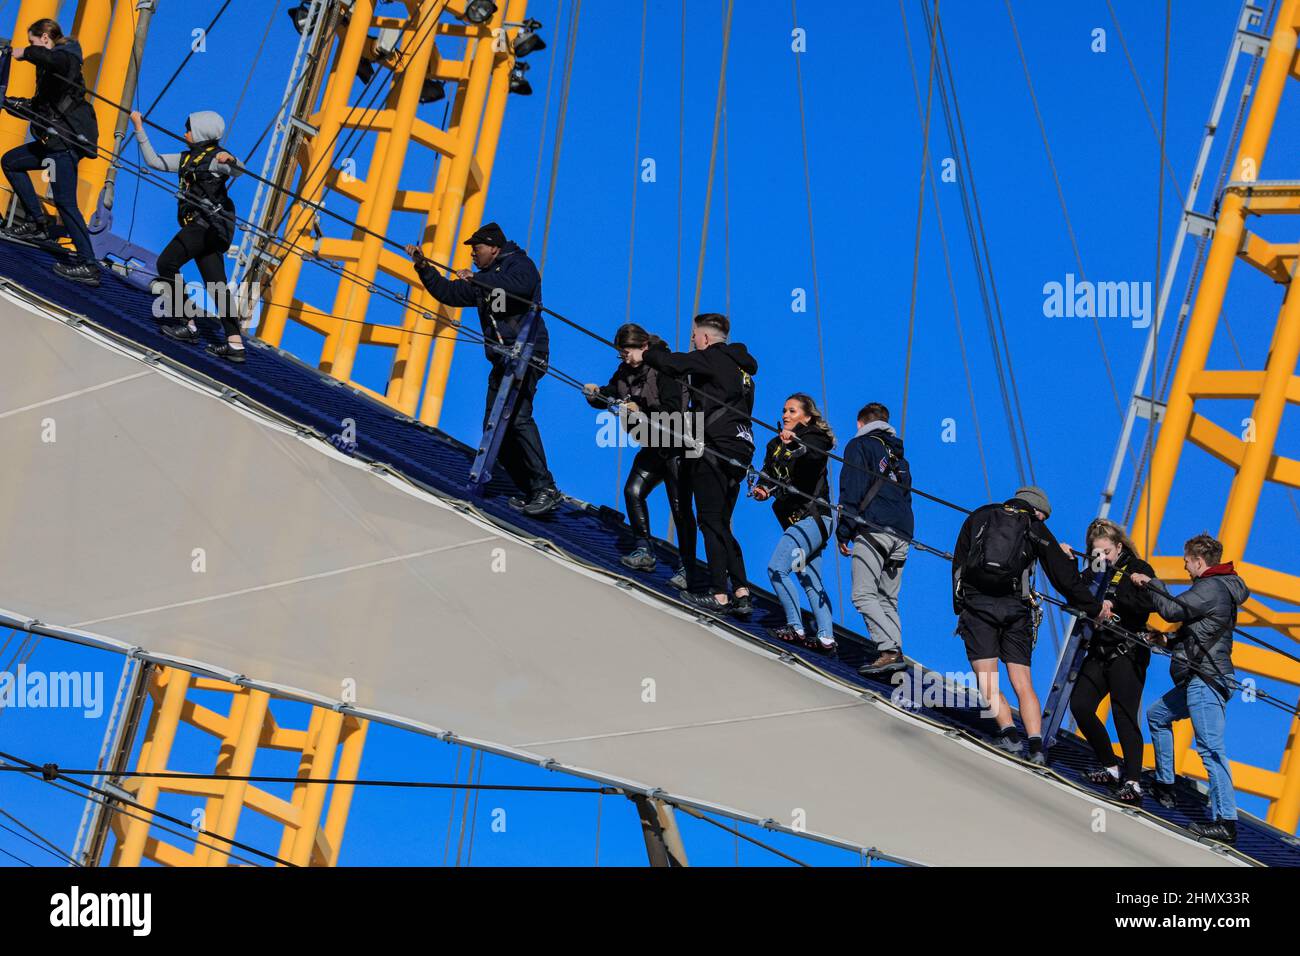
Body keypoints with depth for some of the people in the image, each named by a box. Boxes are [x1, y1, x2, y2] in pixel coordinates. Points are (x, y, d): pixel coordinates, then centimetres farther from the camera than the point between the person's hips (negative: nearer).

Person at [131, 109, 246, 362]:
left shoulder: (216, 157, -7)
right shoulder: (187, 158, 18)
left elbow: (237, 171, -25)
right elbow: (154, 161, 22)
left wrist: (230, 161, -47)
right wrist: (139, 129, 22)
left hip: (209, 223, -9)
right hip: (202, 226, 9)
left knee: (166, 263, -6)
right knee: (216, 285, 2)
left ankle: (187, 325, -2)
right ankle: (235, 344, -3)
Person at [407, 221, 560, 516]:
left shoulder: (520, 265, -4)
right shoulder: (484, 279, 22)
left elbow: (519, 285, -26)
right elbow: (448, 293, 23)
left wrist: (476, 280, -21)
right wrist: (424, 267, 12)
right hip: (502, 361, 10)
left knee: (517, 415, -26)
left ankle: (545, 489, -30)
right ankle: (530, 491, 7)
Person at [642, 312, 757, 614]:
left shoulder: (711, 359, -7)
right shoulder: (740, 367, 21)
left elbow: (670, 363, -17)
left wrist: (645, 354, 2)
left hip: (714, 450, -9)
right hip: (739, 451, 9)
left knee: (711, 523, -5)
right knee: (721, 525, 13)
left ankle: (719, 595, -6)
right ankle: (741, 593, 6)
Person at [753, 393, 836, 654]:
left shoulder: (814, 438, -8)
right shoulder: (775, 444, 14)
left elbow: (814, 453, -32)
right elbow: (768, 476, 11)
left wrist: (795, 442, -51)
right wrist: (762, 489, -12)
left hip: (812, 517, -9)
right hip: (794, 520, 9)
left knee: (777, 568, -15)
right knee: (810, 581, 10)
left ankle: (796, 629, -6)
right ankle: (827, 639, 13)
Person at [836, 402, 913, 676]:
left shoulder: (859, 445, 7)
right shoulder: (898, 453, 28)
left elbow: (851, 490, -4)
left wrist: (843, 532, -3)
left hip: (873, 528, -7)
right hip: (901, 534, 7)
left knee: (864, 595, -12)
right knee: (888, 599, 8)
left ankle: (890, 651, -26)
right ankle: (894, 654, -3)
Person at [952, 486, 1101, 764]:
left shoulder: (978, 517, 17)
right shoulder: (1036, 529, 14)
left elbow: (958, 564, 15)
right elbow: (1065, 578, 14)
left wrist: (960, 608, 21)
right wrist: (1095, 609, 23)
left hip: (976, 604, -1)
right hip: (1016, 608, 1)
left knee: (987, 683, -4)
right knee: (1023, 684, 3)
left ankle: (1010, 736, -20)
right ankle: (1036, 746, -9)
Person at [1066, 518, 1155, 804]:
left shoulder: (1137, 568, -5)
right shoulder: (1095, 572, 14)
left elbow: (1150, 602, -19)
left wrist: (1114, 602, -23)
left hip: (1128, 653, -7)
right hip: (1100, 650, 7)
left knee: (1124, 714, -12)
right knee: (1079, 705, 2)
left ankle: (1132, 781, -10)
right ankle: (1111, 768, 15)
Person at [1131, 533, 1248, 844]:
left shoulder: (1212, 588, -13)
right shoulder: (1217, 587, 19)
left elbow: (1172, 610, -19)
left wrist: (1150, 583, -5)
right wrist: (1168, 641, 21)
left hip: (1205, 681, -11)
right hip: (1197, 680, 11)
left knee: (1210, 747, -15)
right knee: (1157, 715, 25)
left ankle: (1225, 821, -18)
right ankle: (1164, 786, 30)